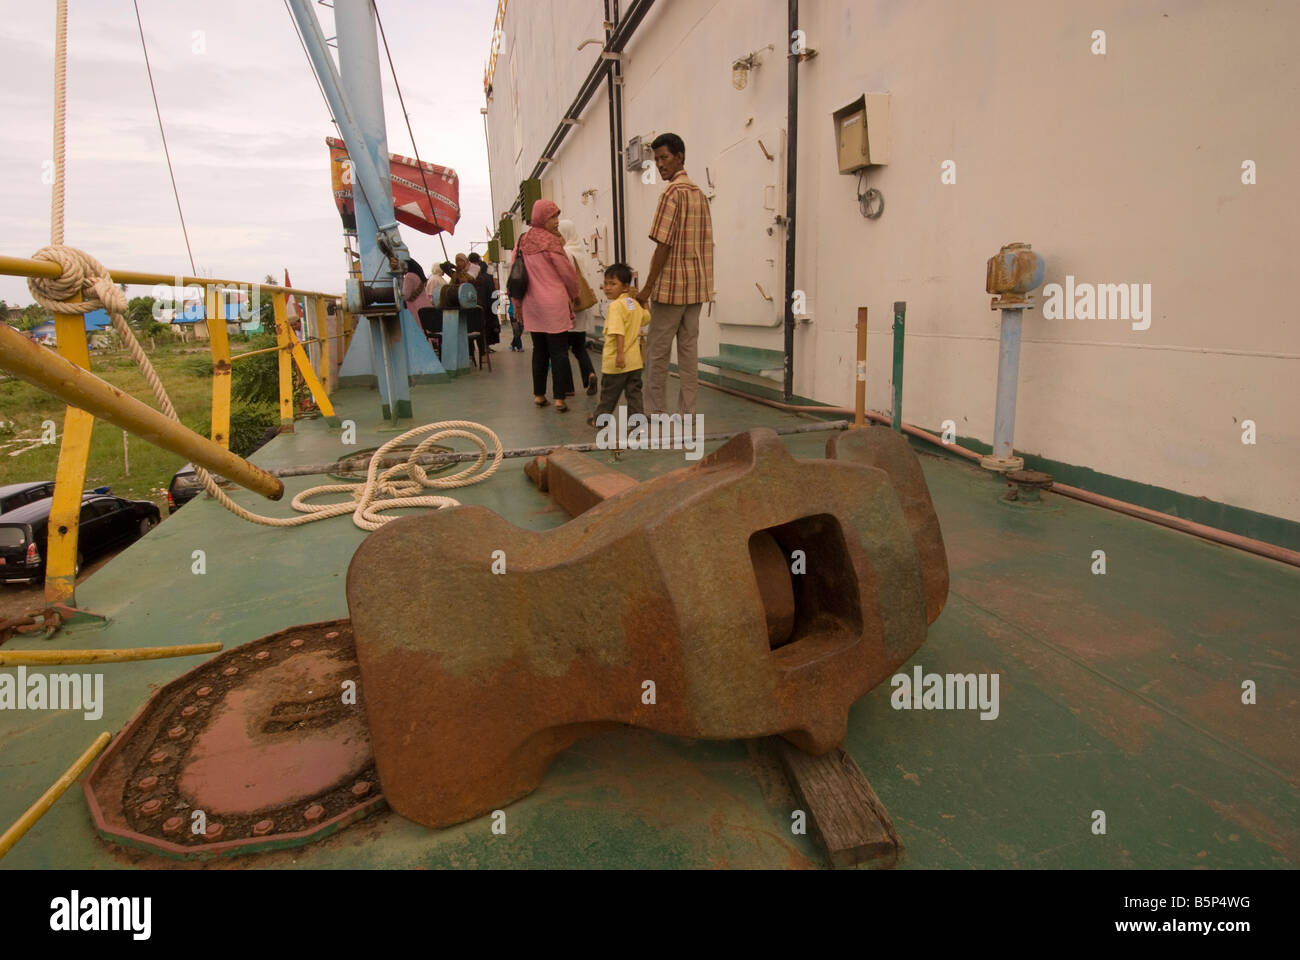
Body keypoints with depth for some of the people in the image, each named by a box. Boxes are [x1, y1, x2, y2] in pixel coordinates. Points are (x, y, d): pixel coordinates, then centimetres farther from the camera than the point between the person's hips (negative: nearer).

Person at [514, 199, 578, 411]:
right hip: (554, 305, -6)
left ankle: (538, 394, 18)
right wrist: (574, 294, 14)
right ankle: (559, 398, -3)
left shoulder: (521, 243, 7)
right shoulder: (551, 242, -10)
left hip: (531, 306, 6)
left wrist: (517, 304, 19)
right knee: (559, 352, -2)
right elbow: (568, 274, -4)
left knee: (539, 350, 13)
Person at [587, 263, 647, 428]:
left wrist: (620, 354, -28)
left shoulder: (616, 305, -17)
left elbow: (619, 332, -26)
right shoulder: (635, 304, 8)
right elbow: (647, 317, 27)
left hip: (617, 361, -7)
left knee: (608, 393, 9)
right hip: (635, 360, 7)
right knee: (634, 392, 9)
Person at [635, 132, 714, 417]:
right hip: (696, 286, 8)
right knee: (689, 348, 8)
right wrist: (703, 282, 19)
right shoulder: (699, 193, 15)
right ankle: (688, 411, 11)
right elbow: (706, 243, 16)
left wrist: (647, 287, -13)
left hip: (671, 285, -8)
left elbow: (663, 244, -16)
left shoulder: (672, 192, -10)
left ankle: (656, 412, 5)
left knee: (658, 351, 0)